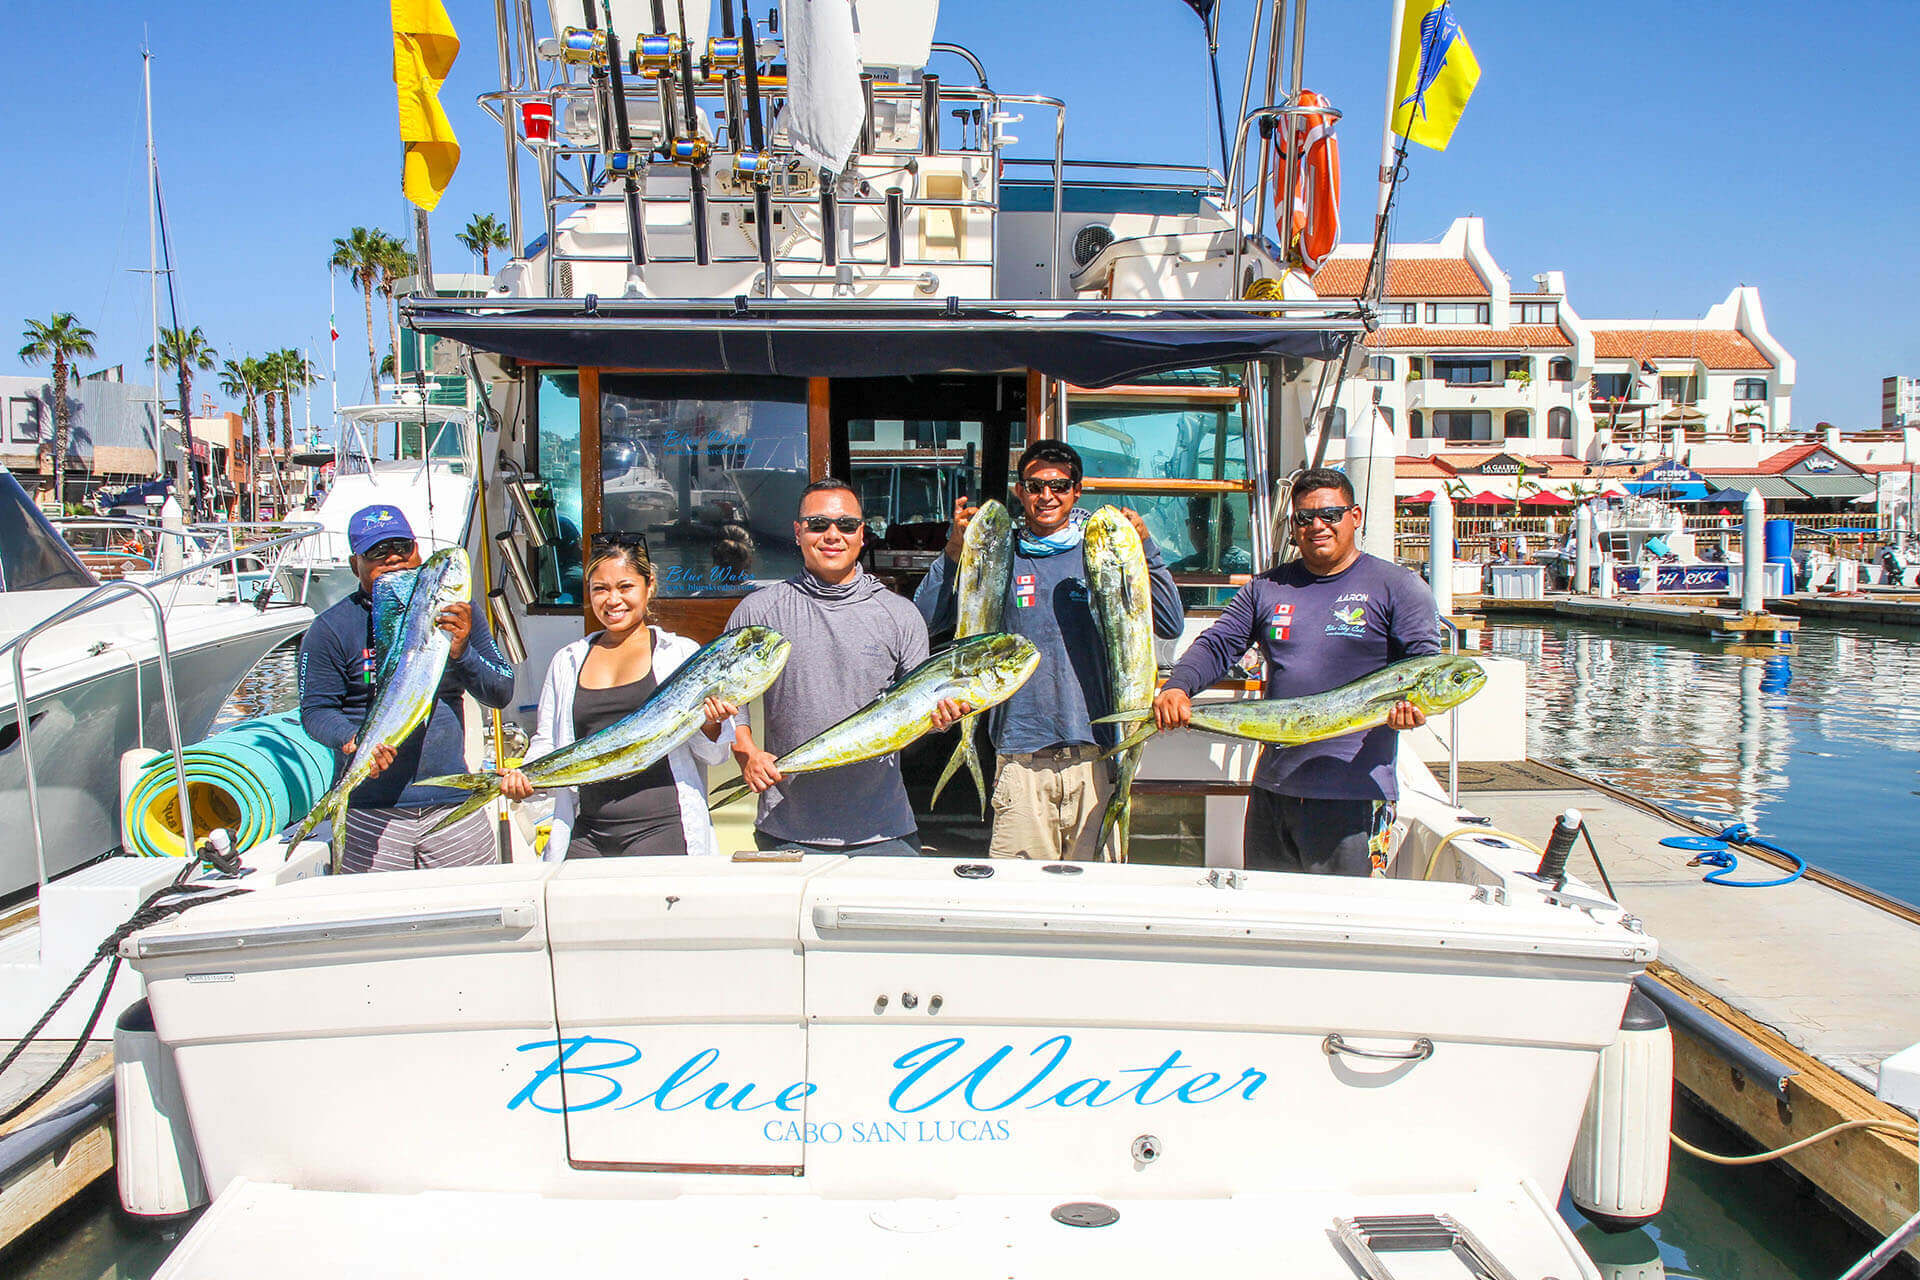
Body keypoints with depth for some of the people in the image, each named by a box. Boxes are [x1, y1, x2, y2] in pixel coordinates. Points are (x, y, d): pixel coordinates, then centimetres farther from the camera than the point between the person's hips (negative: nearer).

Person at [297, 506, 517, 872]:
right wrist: (352, 740, -20)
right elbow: (314, 710, 0)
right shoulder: (331, 629, 0)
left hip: (453, 802, 2)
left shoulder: (457, 614, 8)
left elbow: (502, 693, 6)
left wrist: (461, 652, -12)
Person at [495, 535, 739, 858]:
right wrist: (521, 777, 0)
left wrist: (710, 724, -16)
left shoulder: (682, 653, 5)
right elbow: (546, 744, 21)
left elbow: (714, 754, 5)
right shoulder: (567, 662, 16)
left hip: (661, 829, -3)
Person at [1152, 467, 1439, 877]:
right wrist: (1177, 687, -10)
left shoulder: (1397, 587, 3)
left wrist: (1412, 704, -25)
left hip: (1352, 795, -4)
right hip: (1272, 786, 5)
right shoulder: (1267, 588, 14)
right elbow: (1216, 645, 10)